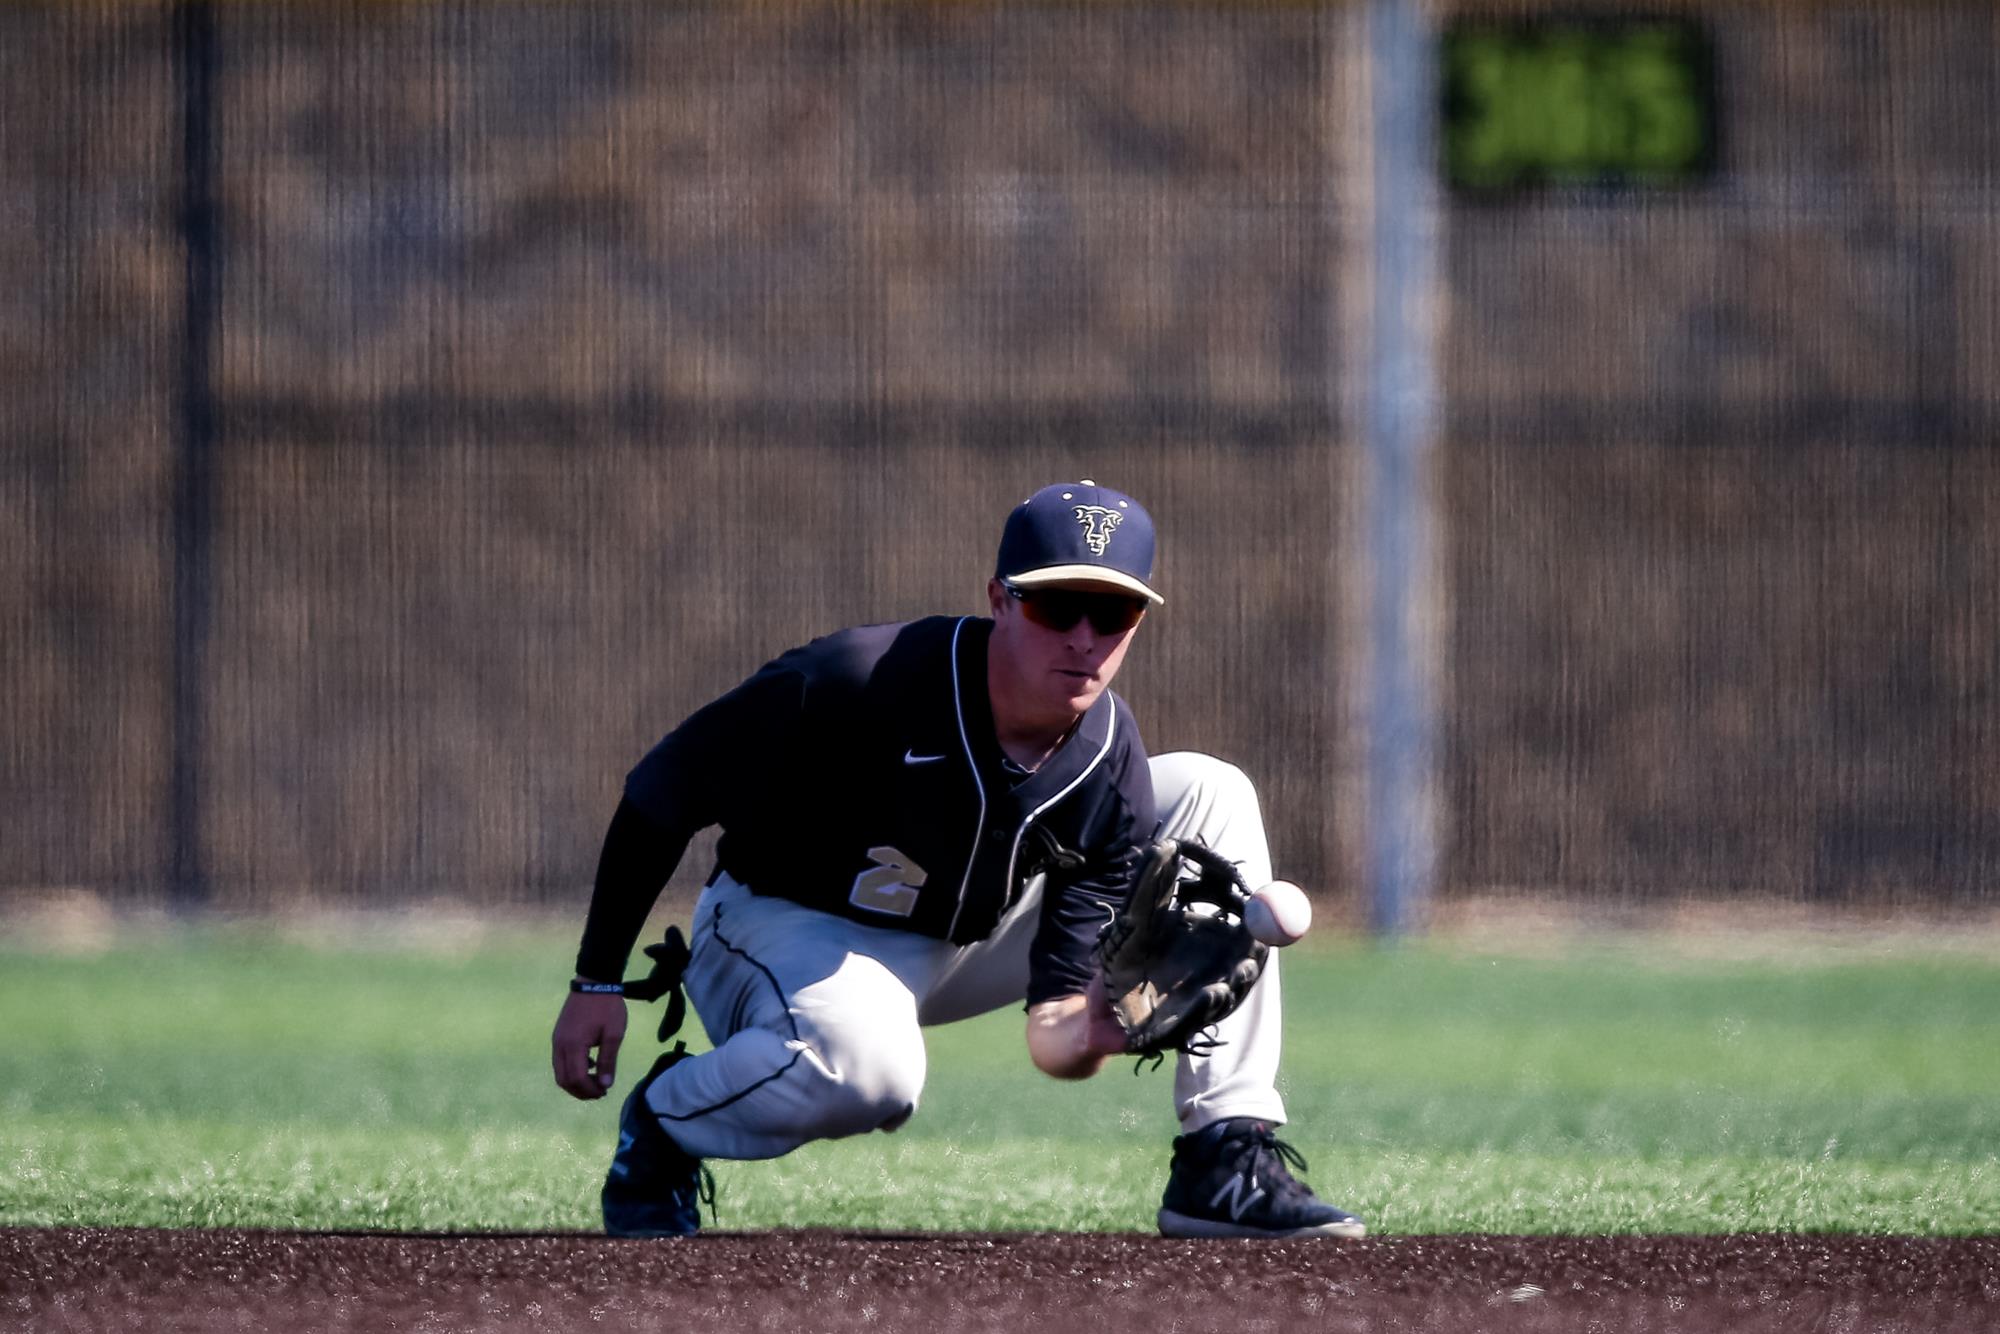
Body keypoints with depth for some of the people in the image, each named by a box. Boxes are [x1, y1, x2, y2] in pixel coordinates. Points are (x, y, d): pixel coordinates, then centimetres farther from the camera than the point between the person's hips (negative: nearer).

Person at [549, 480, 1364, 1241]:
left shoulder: (1111, 776, -18)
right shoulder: (860, 682, -31)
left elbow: (1052, 1038, -16)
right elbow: (661, 793, -19)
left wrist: (1091, 1031, -41)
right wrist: (597, 982, -15)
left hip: (967, 942, 5)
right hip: (788, 925, -5)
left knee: (1209, 795, -7)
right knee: (870, 1067, -41)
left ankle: (1228, 1163, -6)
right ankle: (660, 1126, -7)